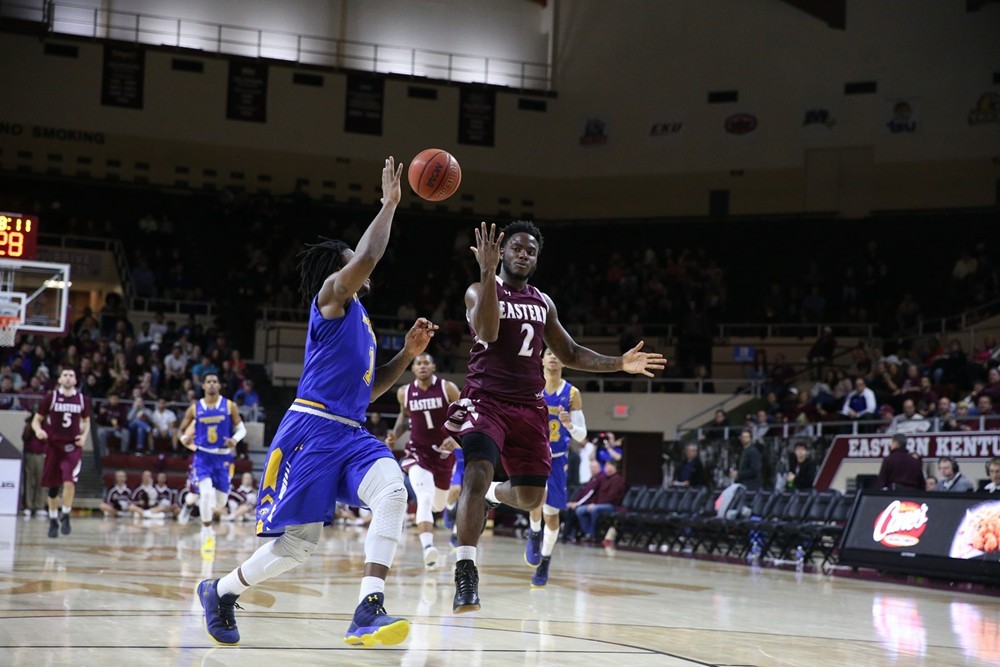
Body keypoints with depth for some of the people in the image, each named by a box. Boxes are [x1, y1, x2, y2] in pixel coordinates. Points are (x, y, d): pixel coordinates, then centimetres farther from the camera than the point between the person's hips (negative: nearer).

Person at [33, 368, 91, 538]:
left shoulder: (82, 400, 3)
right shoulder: (50, 397, -2)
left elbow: (86, 421, 18)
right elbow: (36, 419, 2)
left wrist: (84, 435, -2)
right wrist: (38, 430, -20)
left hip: (72, 446, 0)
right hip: (53, 445, 0)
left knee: (69, 481, -20)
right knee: (53, 486, 7)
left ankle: (65, 517, -6)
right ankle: (53, 521, 23)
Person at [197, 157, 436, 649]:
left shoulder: (358, 319, 24)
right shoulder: (331, 296, 0)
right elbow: (367, 258, -20)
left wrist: (408, 353, 17)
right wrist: (389, 203, -11)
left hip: (351, 434, 7)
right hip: (313, 428, -7)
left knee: (392, 492, -24)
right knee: (297, 543, -5)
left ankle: (368, 612, -32)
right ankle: (221, 590, 25)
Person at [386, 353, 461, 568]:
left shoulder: (448, 389, -10)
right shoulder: (404, 393, -2)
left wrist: (455, 438, -23)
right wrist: (395, 434, 1)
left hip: (443, 452, 1)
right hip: (418, 453, -1)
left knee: (438, 505, 16)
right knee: (424, 499, -27)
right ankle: (427, 547, -37)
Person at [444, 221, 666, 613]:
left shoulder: (543, 303, 14)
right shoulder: (481, 291, -3)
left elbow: (569, 354, 19)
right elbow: (487, 333, -23)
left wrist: (620, 364, 6)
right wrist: (488, 272, -31)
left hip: (528, 405, 6)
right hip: (486, 399, -6)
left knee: (530, 498, 7)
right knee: (478, 474, -27)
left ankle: (492, 494, 42)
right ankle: (465, 572, -27)